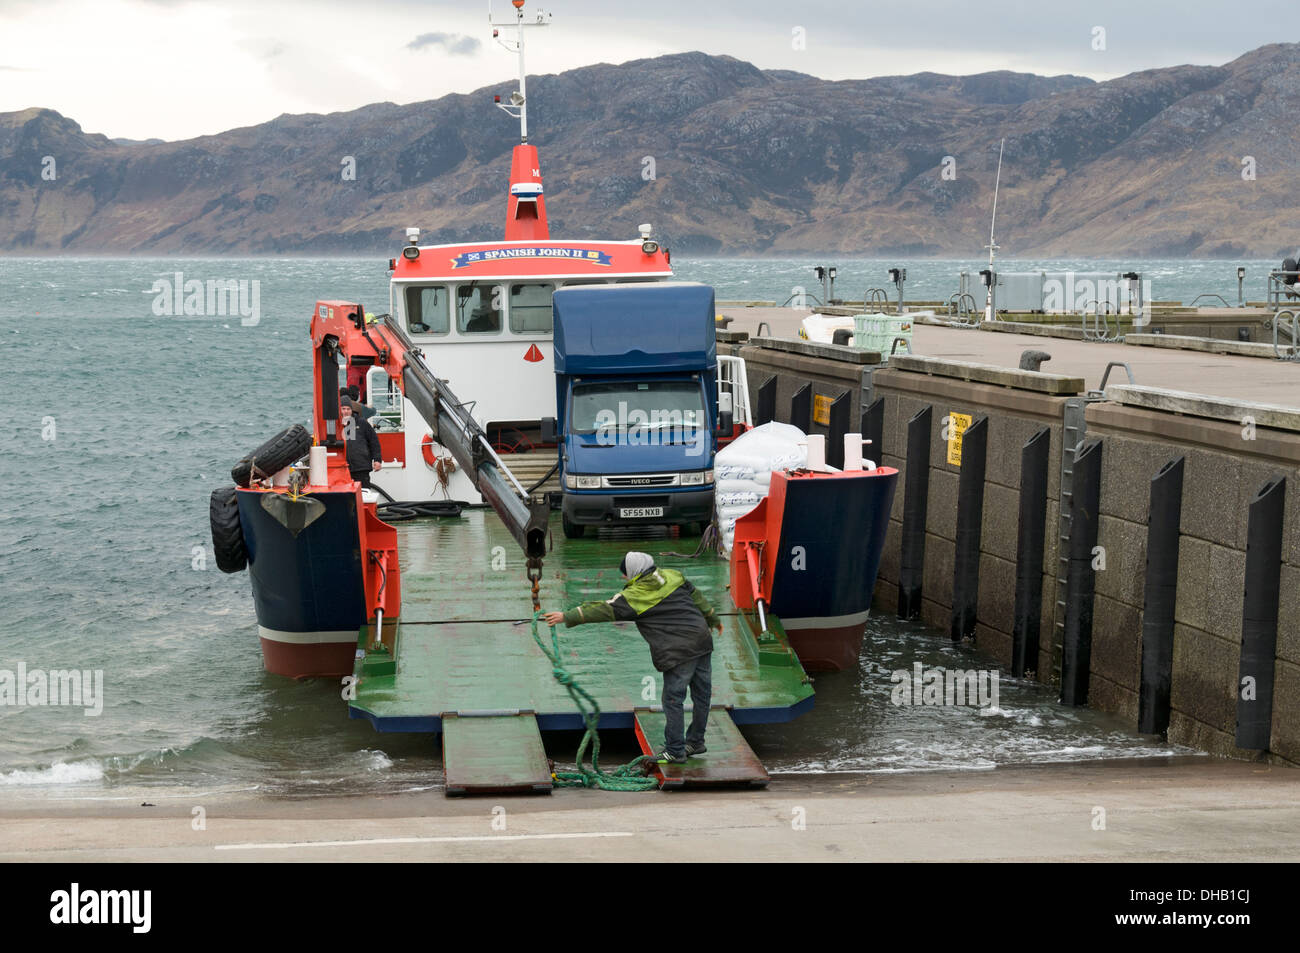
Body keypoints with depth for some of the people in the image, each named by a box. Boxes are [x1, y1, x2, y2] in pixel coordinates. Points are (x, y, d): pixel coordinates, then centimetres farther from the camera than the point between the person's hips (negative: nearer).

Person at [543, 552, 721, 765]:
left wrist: (566, 616, -5)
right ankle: (695, 742, 29)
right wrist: (713, 619, 33)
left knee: (673, 700, 1)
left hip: (678, 653, -8)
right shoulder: (673, 576, 9)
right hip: (702, 642, 8)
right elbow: (697, 597, 19)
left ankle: (675, 751, 4)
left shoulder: (633, 596, -10)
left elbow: (602, 610, -10)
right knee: (701, 694, 15)